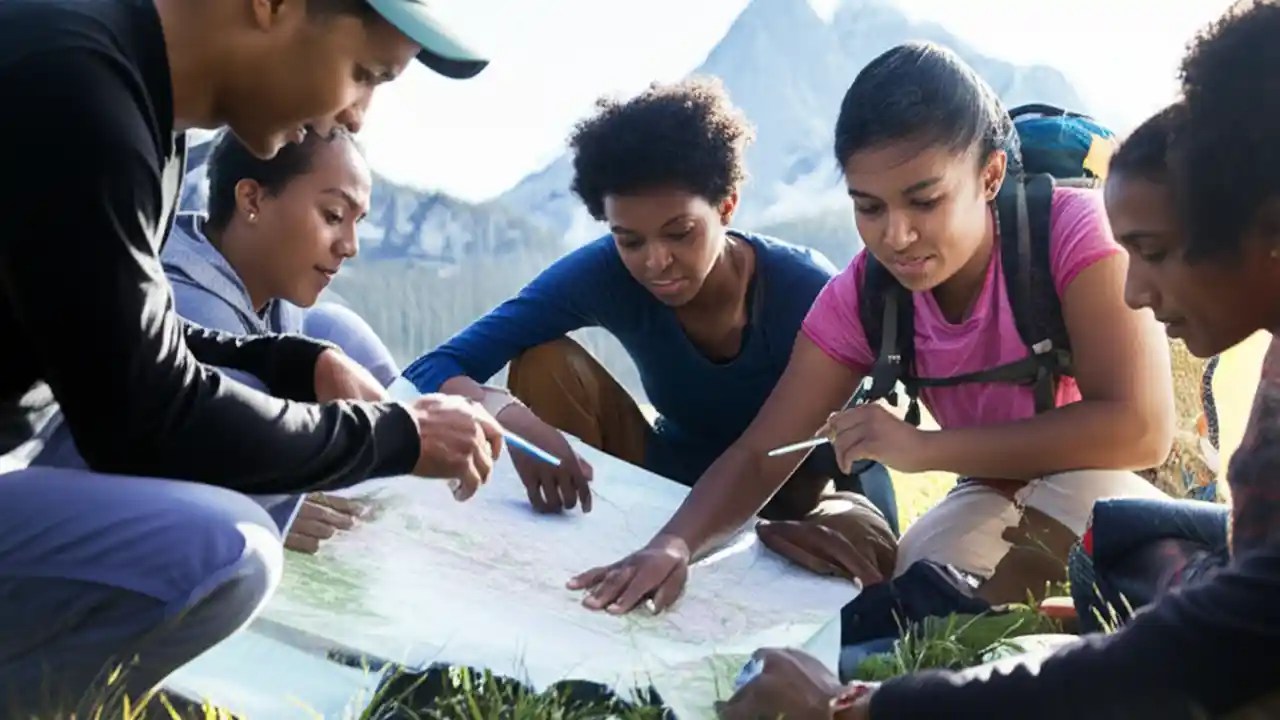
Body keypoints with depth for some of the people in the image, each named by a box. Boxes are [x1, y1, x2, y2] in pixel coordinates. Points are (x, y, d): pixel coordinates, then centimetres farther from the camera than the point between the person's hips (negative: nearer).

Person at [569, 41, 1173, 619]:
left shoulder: (1074, 230, -26)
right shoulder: (860, 298, -12)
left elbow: (1140, 429, -34)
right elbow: (759, 456, -11)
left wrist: (923, 447, -35)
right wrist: (672, 545, -32)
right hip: (993, 508, 3)